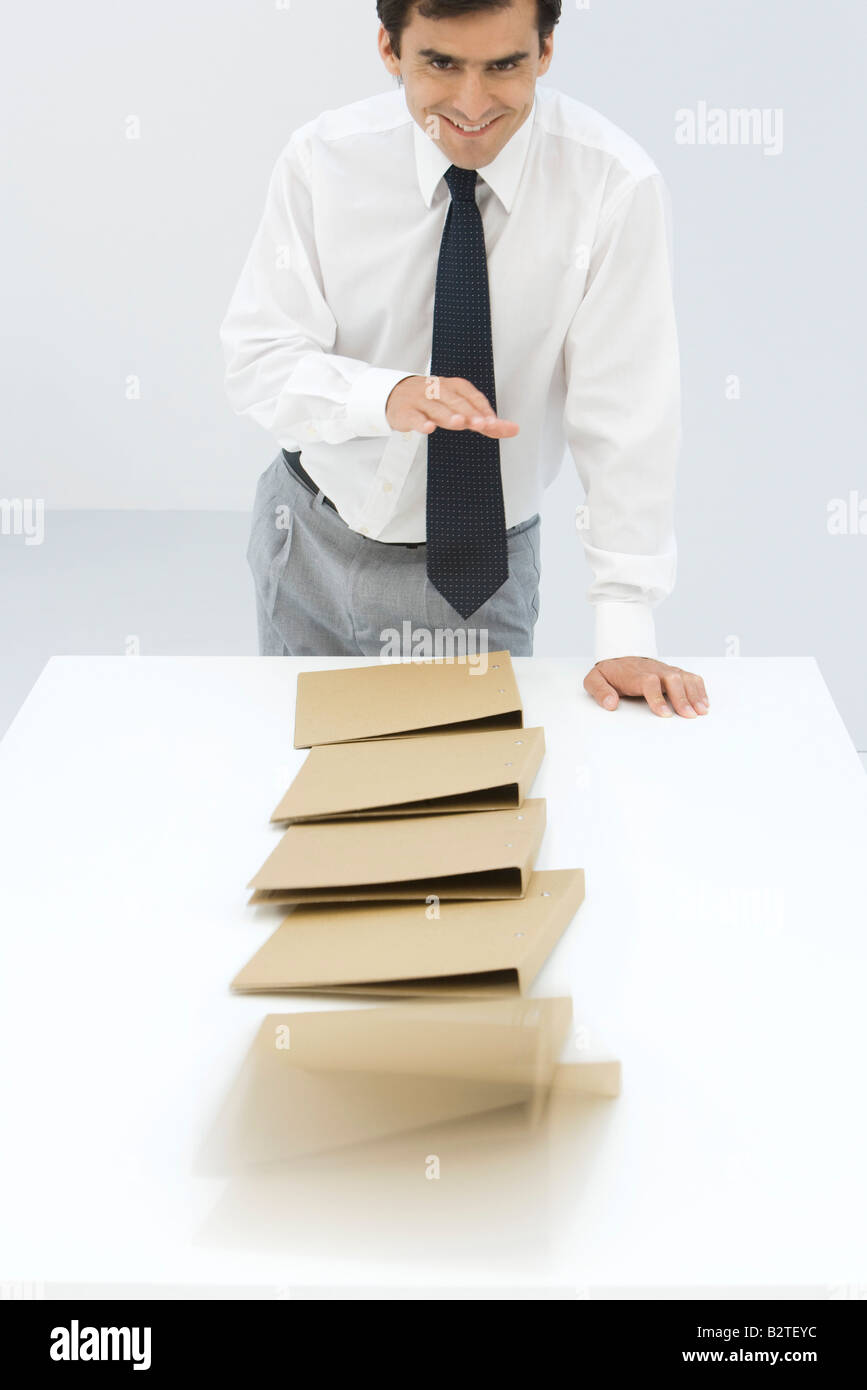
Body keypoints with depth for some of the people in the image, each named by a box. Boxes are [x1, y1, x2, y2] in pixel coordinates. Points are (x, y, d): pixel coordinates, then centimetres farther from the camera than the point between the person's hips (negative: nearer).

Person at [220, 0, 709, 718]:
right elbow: (258, 362, -14)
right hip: (315, 548, 2)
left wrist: (626, 636, -22)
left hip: (483, 572, -2)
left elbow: (627, 414, -20)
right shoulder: (323, 160, -14)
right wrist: (388, 395, -36)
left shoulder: (615, 187, -20)